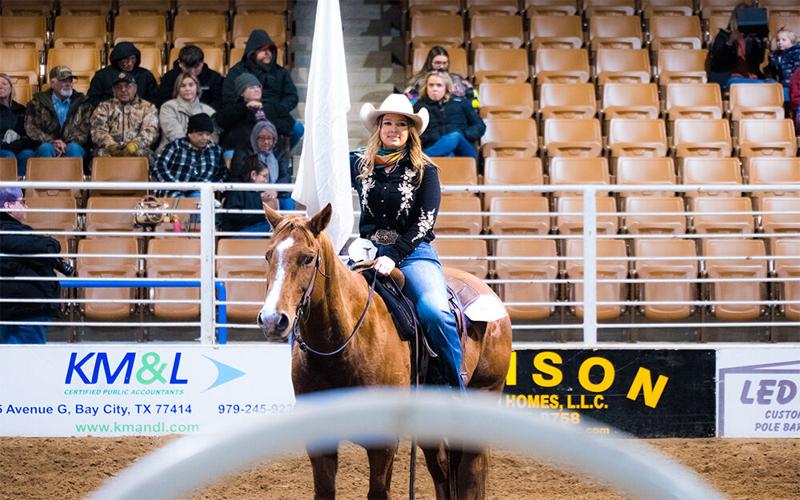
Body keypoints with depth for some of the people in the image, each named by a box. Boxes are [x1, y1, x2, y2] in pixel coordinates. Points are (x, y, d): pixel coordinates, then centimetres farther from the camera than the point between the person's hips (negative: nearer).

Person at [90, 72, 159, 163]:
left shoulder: (148, 107, 18)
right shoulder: (104, 107, 21)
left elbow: (150, 131, 2)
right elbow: (98, 130, 5)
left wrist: (135, 144, -20)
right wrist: (110, 144, -18)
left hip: (135, 150, 0)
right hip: (110, 150, 0)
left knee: (142, 154, -35)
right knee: (101, 153, -34)